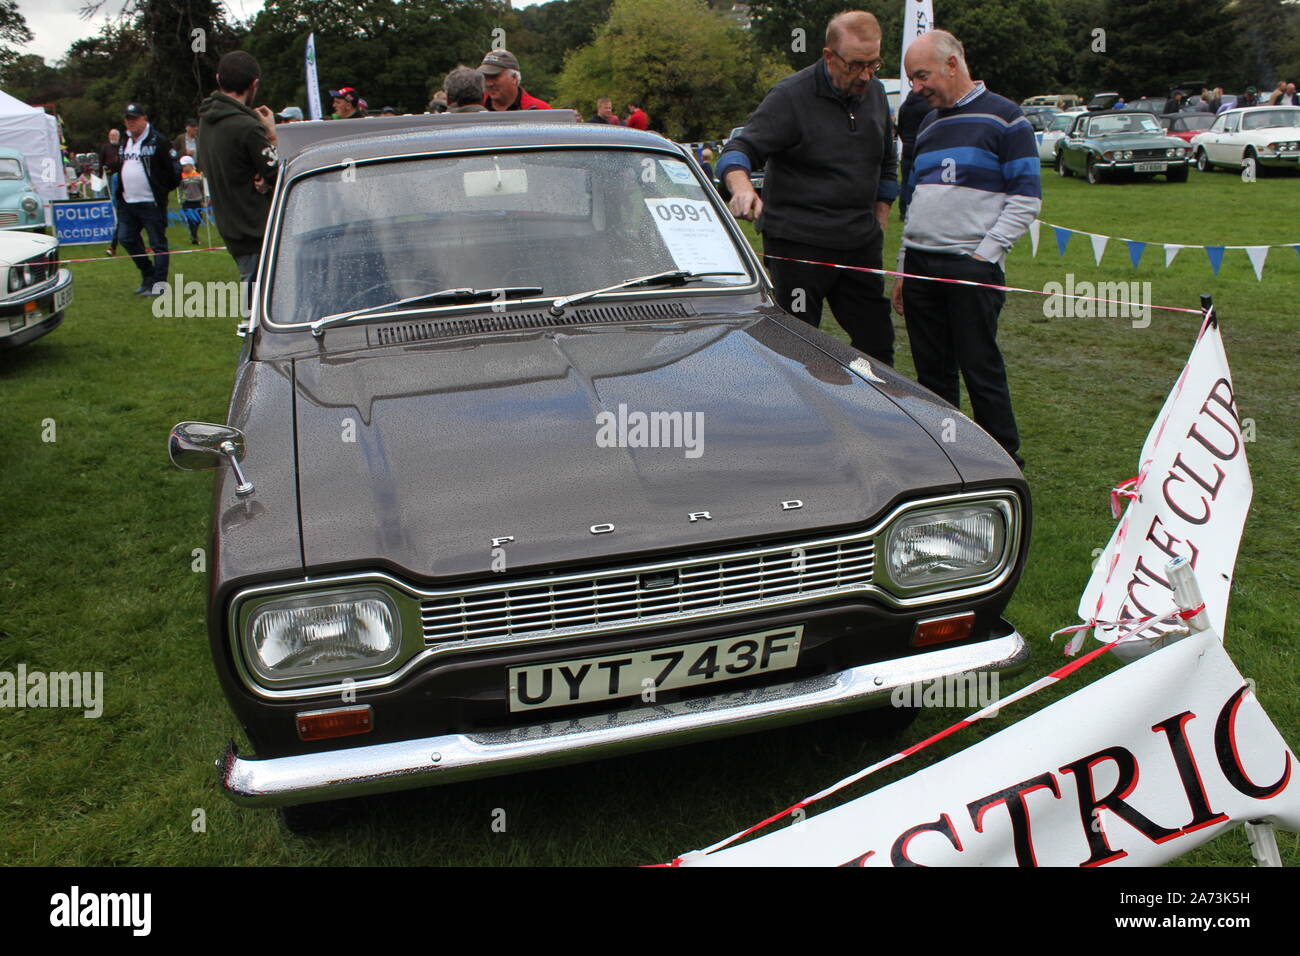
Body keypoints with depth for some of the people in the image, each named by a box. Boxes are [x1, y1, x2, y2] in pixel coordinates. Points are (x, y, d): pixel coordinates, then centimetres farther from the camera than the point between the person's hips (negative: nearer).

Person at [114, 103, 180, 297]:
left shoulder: (158, 141, -9)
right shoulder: (125, 142, 14)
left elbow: (173, 168, -8)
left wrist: (163, 190, -2)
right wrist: (119, 192, 17)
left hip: (151, 203, -8)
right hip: (127, 203, 8)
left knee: (157, 242, -2)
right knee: (126, 238, 9)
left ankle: (159, 283, 4)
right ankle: (148, 276, 22)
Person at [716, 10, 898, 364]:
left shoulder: (875, 93, 11)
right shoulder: (791, 96, -9)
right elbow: (739, 149, -16)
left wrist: (879, 222, 17)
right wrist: (742, 187, -37)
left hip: (860, 245, 6)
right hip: (797, 245, -6)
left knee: (877, 342, 9)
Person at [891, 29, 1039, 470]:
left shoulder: (1004, 117, -1)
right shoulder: (928, 124, 19)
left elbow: (1027, 198, -5)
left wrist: (984, 254, -13)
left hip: (971, 267, -6)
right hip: (920, 264, 6)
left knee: (981, 369, -4)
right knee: (932, 372, 8)